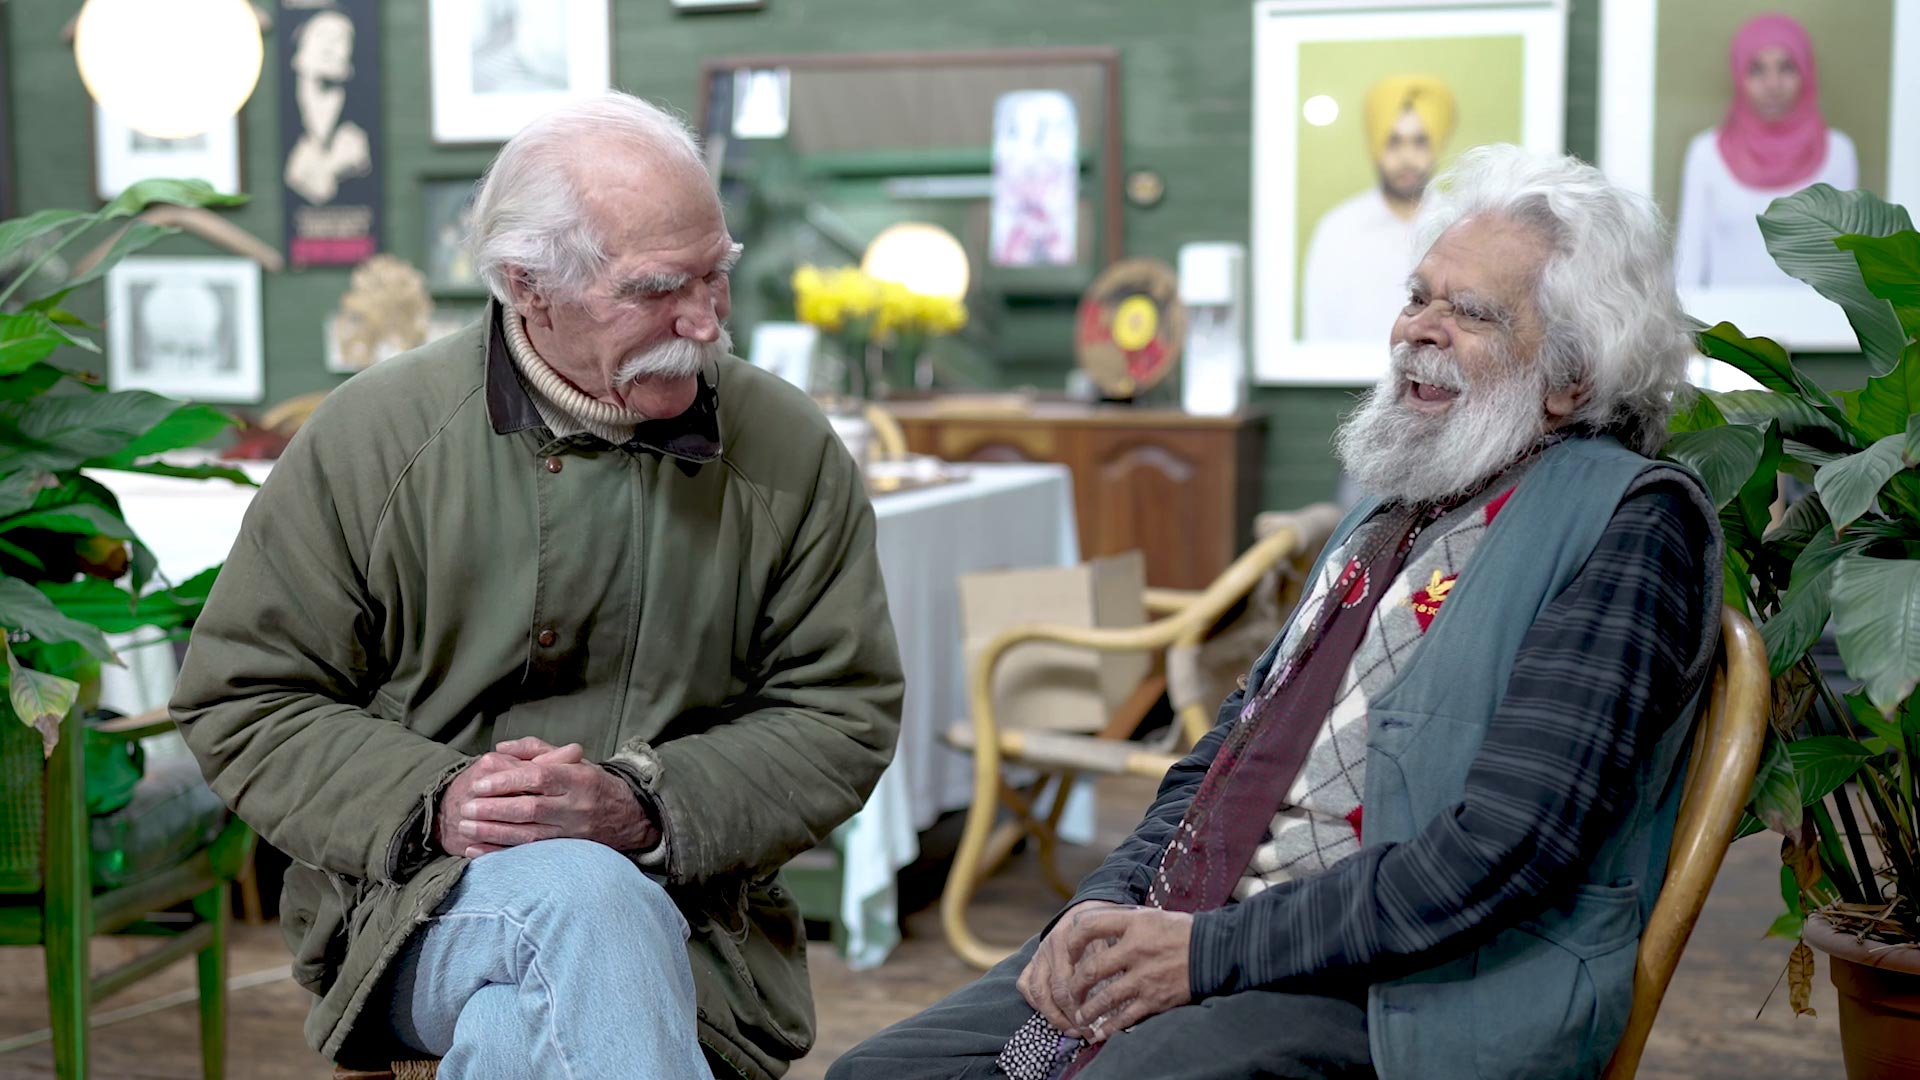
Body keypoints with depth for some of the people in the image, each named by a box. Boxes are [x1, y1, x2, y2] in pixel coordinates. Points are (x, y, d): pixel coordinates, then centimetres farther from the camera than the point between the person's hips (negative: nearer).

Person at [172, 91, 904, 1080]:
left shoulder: (788, 451, 3)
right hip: (417, 903, 0)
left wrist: (641, 805, -12)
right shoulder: (375, 433, 0)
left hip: (686, 910, 1)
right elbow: (240, 699, 5)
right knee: (586, 896, -34)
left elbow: (843, 716, 5)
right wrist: (431, 801, -12)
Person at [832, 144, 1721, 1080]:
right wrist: (1106, 904, 1)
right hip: (1188, 931, 8)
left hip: (1387, 1000, -7)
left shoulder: (1631, 526, -8)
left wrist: (1212, 950, -17)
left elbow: (1503, 850, -19)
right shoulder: (1395, 511, 18)